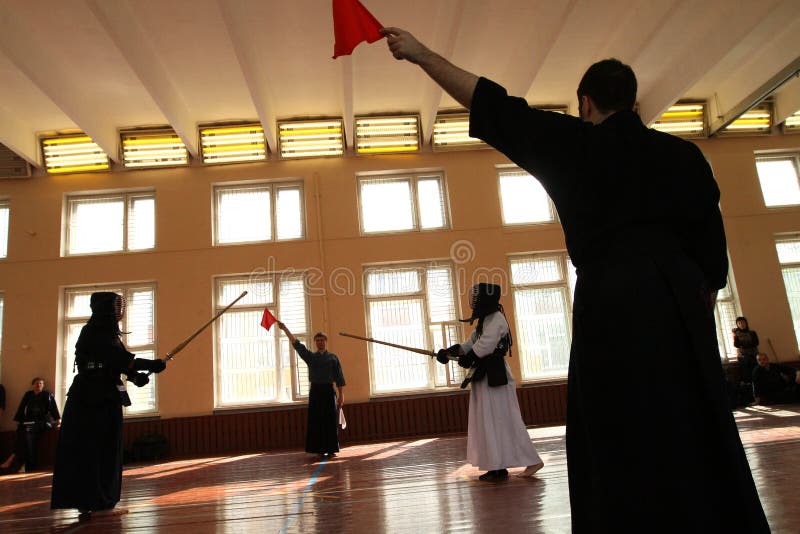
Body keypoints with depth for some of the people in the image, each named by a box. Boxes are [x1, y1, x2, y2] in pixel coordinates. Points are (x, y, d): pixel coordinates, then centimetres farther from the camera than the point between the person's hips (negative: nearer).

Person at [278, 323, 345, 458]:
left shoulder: (333, 358, 7)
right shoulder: (310, 357, 10)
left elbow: (339, 377, 4)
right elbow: (296, 344, 2)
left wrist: (341, 395, -2)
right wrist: (285, 329, -6)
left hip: (329, 391, -1)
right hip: (315, 391, 1)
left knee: (331, 421, -1)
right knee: (316, 422, 0)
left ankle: (331, 449, 7)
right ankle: (320, 449, 8)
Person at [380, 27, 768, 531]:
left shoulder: (576, 143, 1)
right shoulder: (684, 153, 14)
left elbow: (493, 107, 0)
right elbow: (711, 245, 14)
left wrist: (421, 54, 6)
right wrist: (700, 313, 22)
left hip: (612, 301, -5)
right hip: (681, 300, 5)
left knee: (627, 440, 3)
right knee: (695, 434, 13)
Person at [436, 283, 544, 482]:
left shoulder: (496, 318, -13)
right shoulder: (485, 320, 17)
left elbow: (483, 347, -22)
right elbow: (471, 343, 13)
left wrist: (466, 358, -8)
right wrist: (450, 351, 1)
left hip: (495, 377, -10)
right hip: (485, 377, 10)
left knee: (504, 421, -6)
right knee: (488, 422, 11)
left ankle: (532, 461, 3)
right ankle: (498, 467, 16)